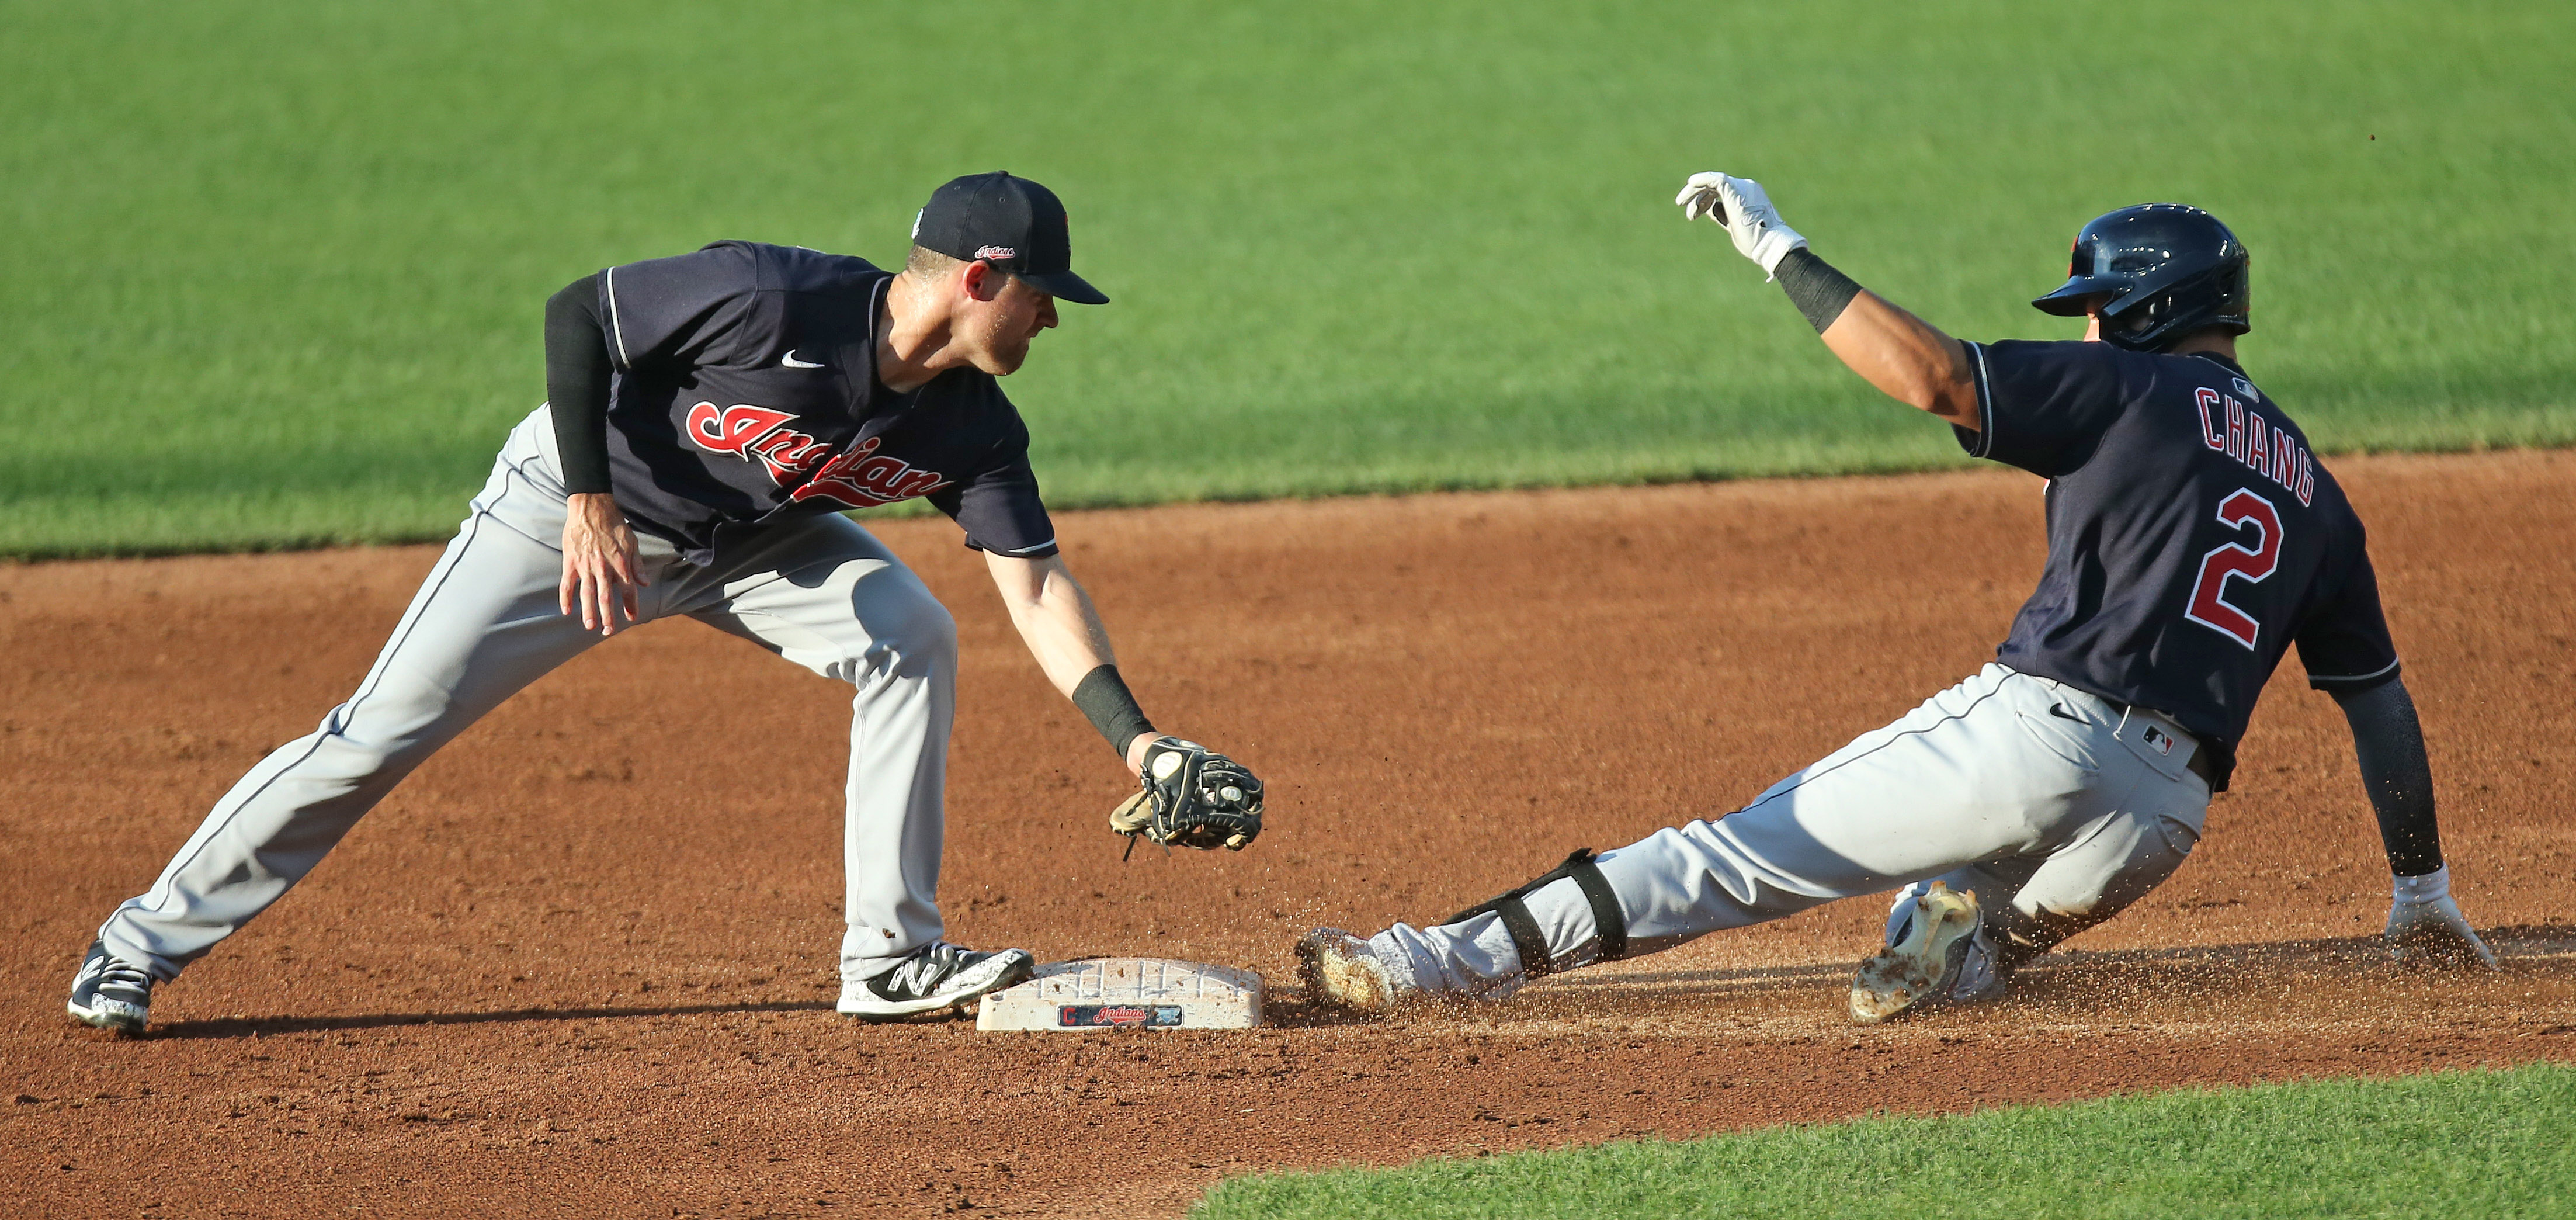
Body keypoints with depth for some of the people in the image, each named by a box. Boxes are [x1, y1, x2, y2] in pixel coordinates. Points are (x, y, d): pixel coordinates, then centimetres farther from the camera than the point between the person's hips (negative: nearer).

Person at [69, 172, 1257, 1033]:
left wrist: (1137, 739, -23)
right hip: (579, 496, -5)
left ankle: (890, 955, -6)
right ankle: (148, 941, 3)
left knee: (911, 639, -15)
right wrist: (588, 504, -28)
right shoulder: (771, 298, -33)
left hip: (749, 539, 5)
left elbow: (1036, 585, -13)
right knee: (383, 730, -9)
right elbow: (575, 314, -25)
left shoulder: (972, 429, -16)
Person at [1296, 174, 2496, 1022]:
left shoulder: (2131, 390, 6)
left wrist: (1780, 248, -1)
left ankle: (1444, 960, -7)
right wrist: (2423, 895, 34)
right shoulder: (2313, 491, 24)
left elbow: (1932, 376, -7)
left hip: (2034, 733, -5)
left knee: (1739, 853, -2)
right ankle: (1973, 938, -2)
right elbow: (2379, 694, 27)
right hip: (2162, 820, 5)